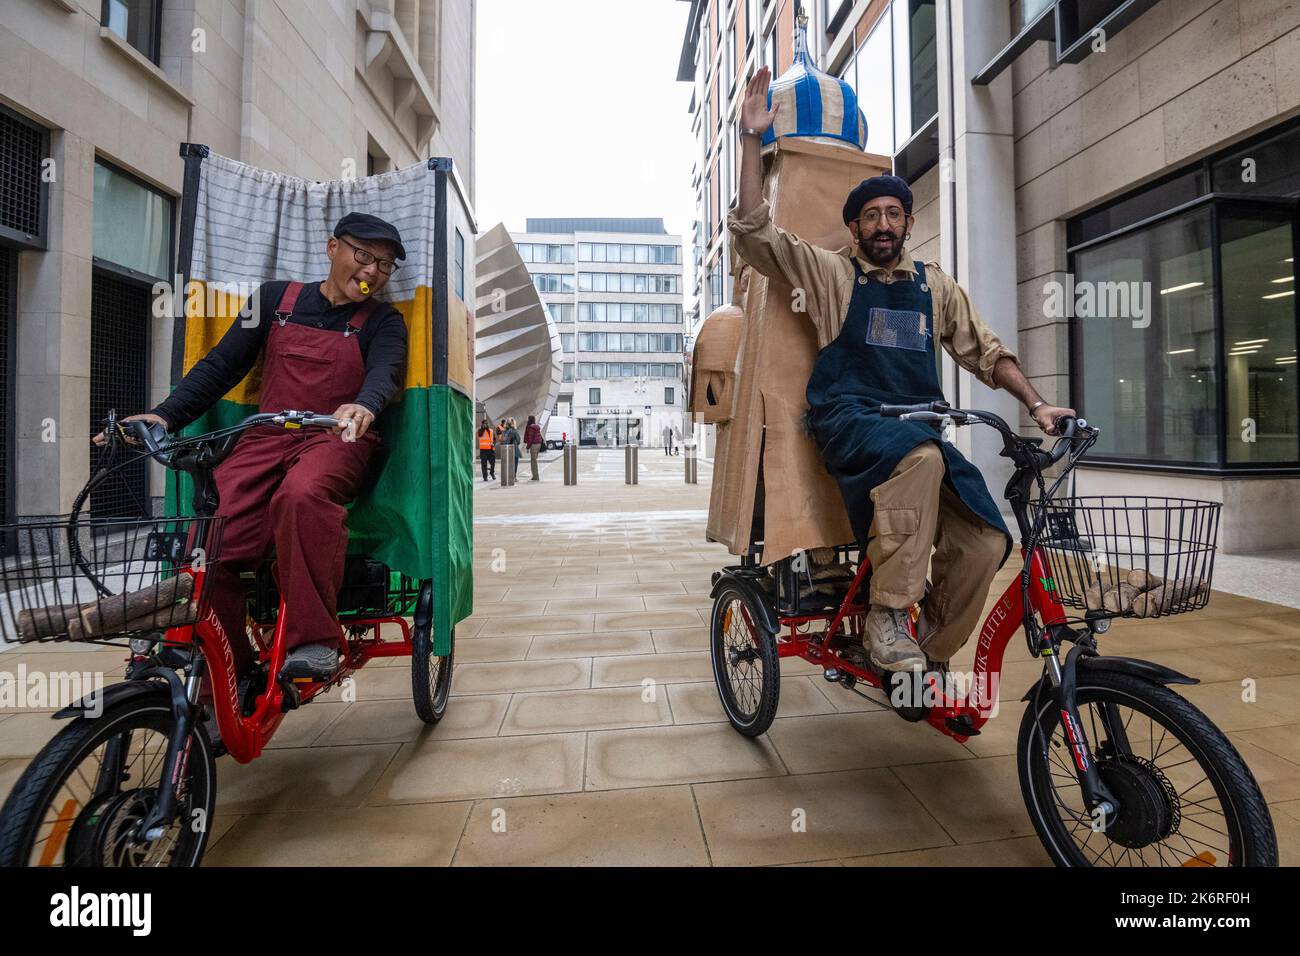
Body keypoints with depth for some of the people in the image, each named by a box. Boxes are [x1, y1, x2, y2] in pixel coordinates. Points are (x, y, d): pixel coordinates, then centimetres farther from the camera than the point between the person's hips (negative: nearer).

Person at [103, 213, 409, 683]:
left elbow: (385, 371, -13)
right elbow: (221, 364, 13)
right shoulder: (276, 297, 16)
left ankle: (314, 639, -29)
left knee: (302, 494, -38)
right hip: (266, 438, 3)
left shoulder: (382, 321, 9)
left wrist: (363, 406, -36)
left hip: (337, 439, -2)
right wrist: (164, 416, -1)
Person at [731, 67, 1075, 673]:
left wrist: (1035, 403, 8)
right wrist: (753, 137, -5)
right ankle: (886, 618, -25)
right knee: (921, 457, -38)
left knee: (984, 542, -17)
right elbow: (753, 231, -1)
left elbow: (984, 351, 22)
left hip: (919, 429, 4)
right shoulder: (831, 272, 9)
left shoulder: (935, 286, 20)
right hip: (849, 422, -4)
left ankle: (929, 653, 8)